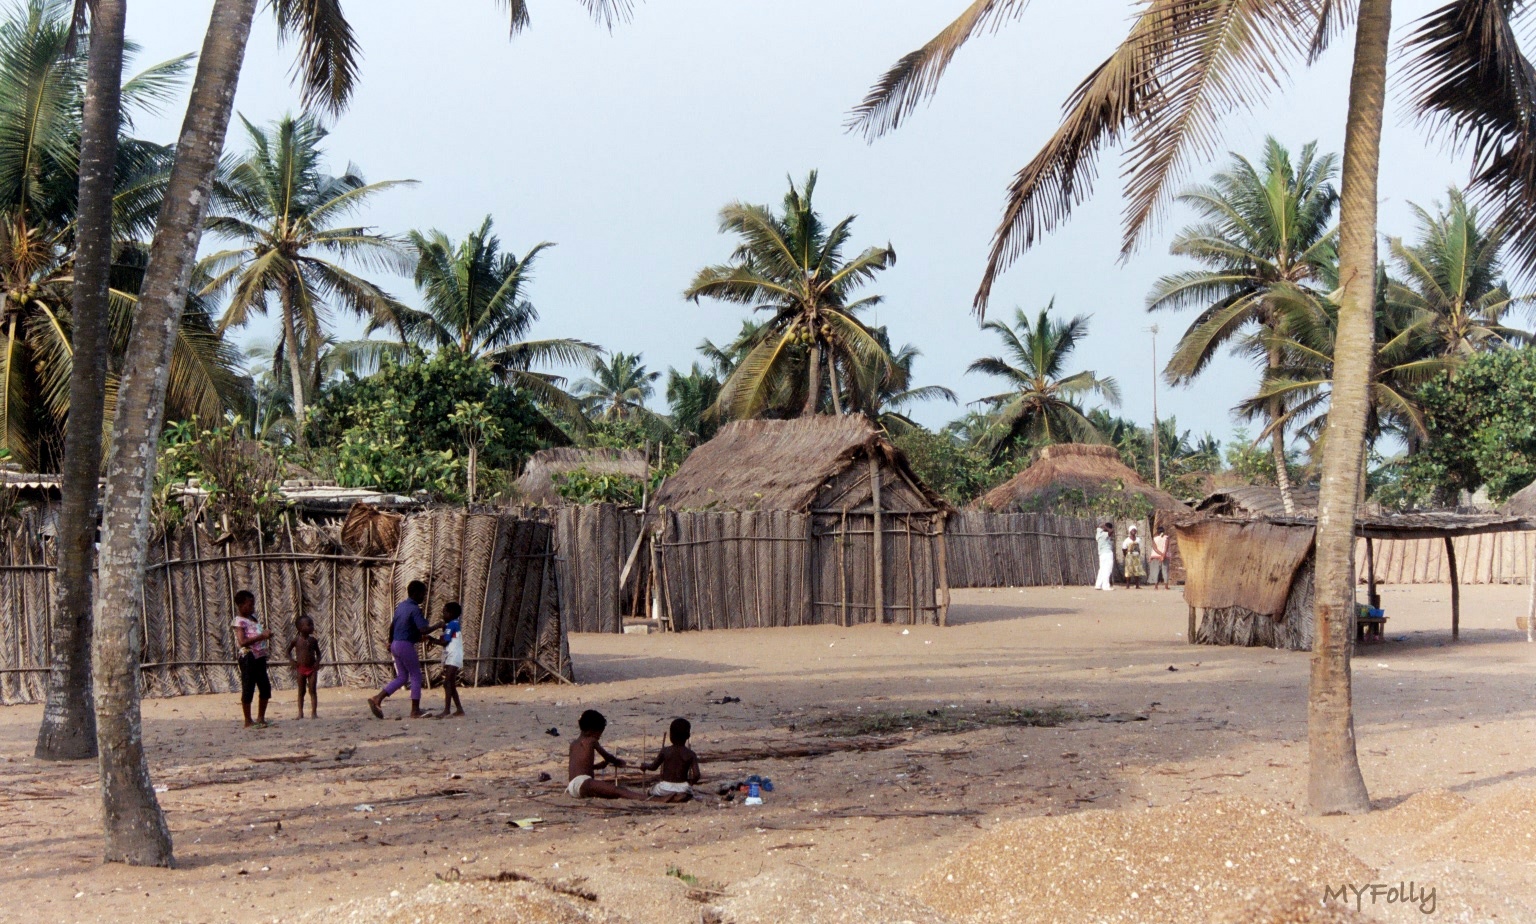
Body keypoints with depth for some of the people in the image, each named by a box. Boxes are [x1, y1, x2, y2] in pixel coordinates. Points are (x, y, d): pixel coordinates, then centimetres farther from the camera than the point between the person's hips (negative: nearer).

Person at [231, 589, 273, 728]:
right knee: (248, 689, -3)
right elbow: (242, 642, -23)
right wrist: (261, 636, -25)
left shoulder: (253, 618, 15)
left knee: (266, 688, 11)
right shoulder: (240, 621, -12)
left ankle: (260, 718, 22)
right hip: (248, 658, -9)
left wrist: (267, 636, 8)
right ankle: (248, 722, 3)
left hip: (260, 657, 9)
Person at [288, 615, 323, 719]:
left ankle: (314, 712, -3)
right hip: (301, 668, -1)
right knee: (301, 691, 5)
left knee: (313, 691, -2)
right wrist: (292, 661, -8)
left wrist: (317, 661, -7)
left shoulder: (313, 640, 2)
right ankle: (300, 712, 10)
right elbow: (288, 652, 6)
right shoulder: (296, 640, -4)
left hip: (312, 668, 1)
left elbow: (318, 653, 11)